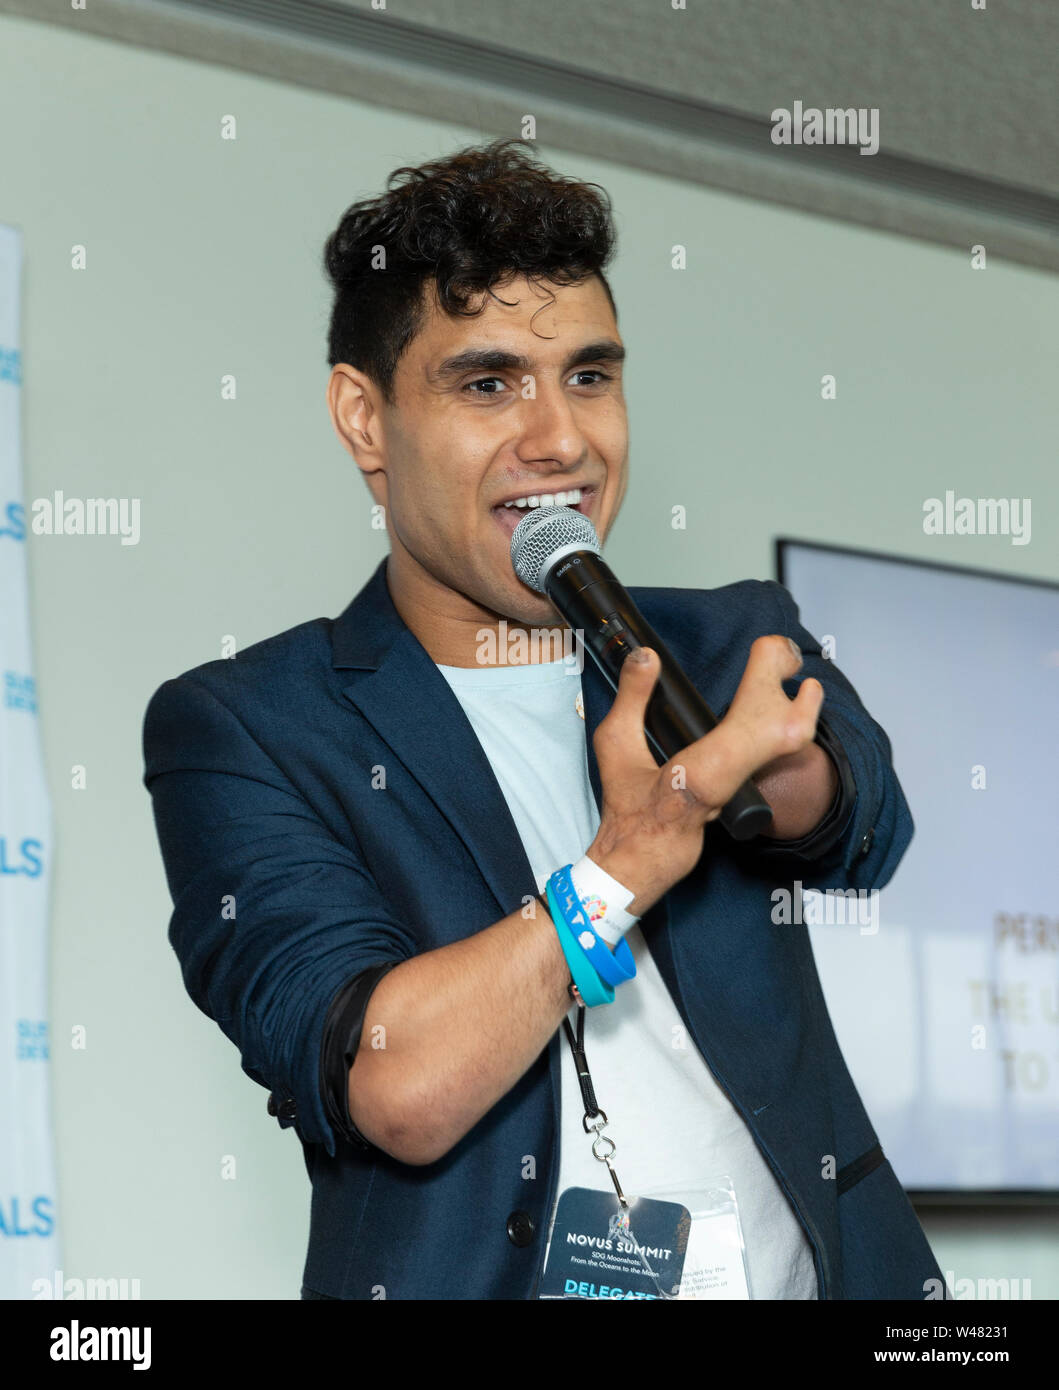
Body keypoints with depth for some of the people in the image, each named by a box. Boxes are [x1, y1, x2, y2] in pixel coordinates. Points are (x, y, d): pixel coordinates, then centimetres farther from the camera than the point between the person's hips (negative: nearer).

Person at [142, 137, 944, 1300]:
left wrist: (733, 770, -27)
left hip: (819, 1271, 4)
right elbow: (396, 1093, -10)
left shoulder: (736, 643, 13)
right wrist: (630, 858, -15)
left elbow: (859, 830, -8)